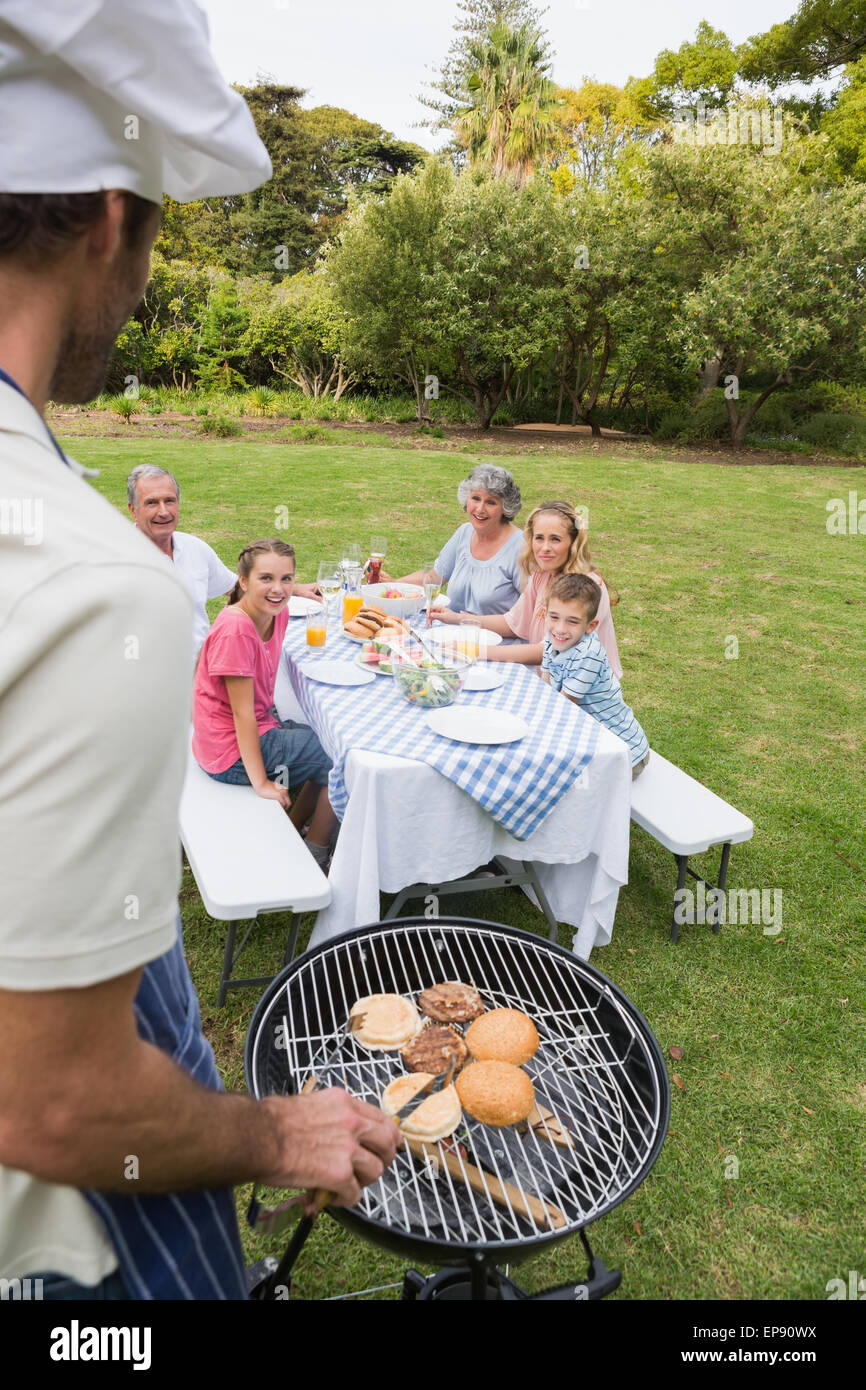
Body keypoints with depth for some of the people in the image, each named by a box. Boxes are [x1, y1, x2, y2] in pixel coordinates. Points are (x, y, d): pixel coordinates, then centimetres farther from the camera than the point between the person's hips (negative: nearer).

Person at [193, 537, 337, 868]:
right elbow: (242, 712, -23)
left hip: (260, 729, 9)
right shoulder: (235, 630, -27)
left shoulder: (276, 612, -3)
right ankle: (313, 859, 14)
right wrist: (261, 783, -20)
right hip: (232, 753, -9)